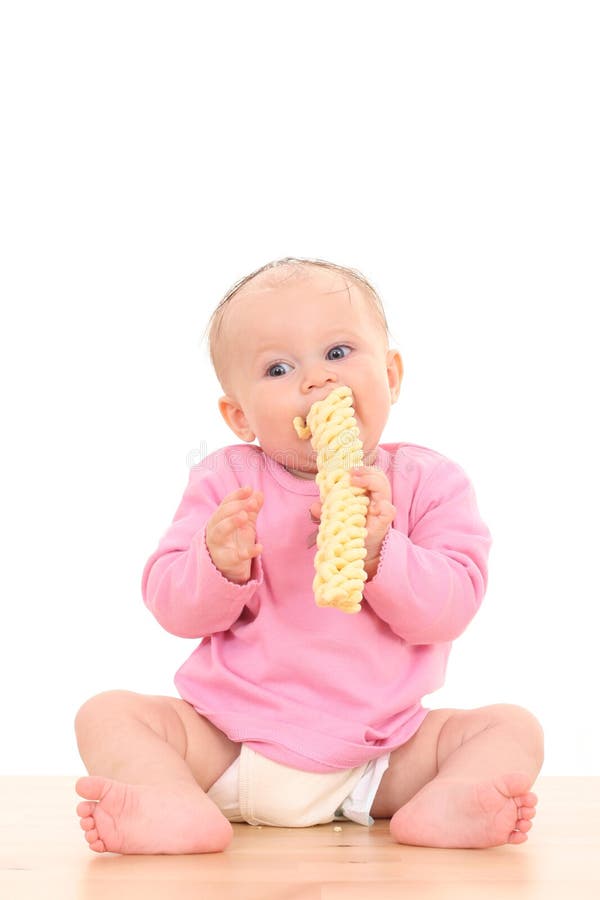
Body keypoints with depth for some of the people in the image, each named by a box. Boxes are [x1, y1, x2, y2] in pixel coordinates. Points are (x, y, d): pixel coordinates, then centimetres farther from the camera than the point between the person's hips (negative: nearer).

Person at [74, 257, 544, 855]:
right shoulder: (226, 483, -2)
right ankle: (182, 810, -38)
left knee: (513, 727, -14)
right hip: (230, 743, 0)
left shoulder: (427, 482, -2)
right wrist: (221, 564, -27)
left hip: (378, 742, 0)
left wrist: (378, 551, -28)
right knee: (108, 713, -15)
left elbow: (450, 609, -11)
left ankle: (441, 805, -38)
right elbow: (172, 608, -5)